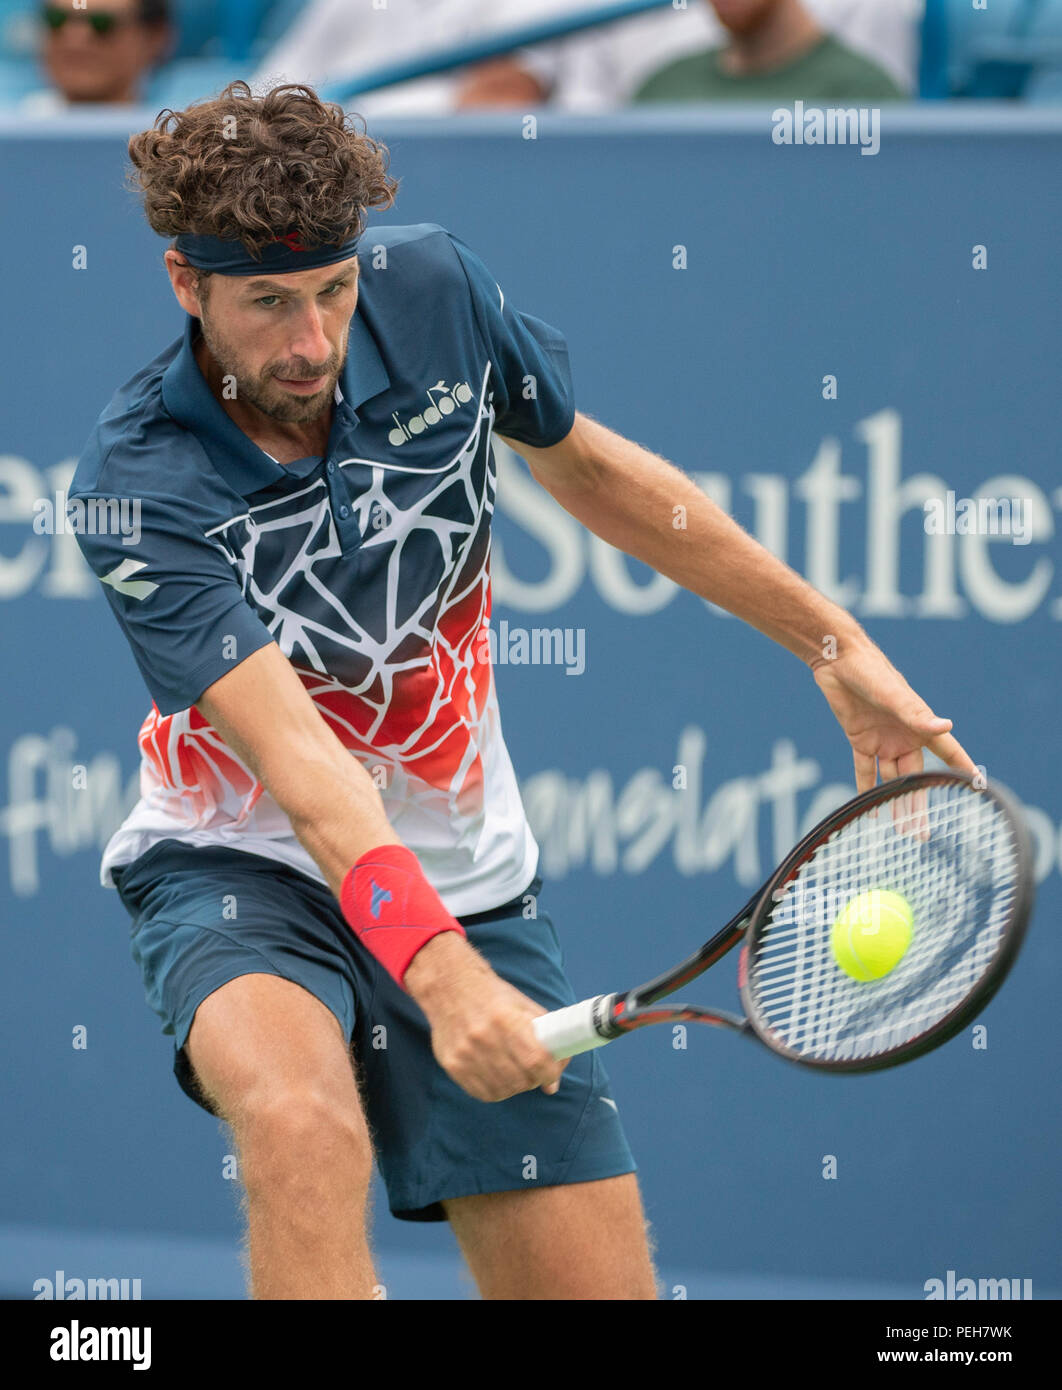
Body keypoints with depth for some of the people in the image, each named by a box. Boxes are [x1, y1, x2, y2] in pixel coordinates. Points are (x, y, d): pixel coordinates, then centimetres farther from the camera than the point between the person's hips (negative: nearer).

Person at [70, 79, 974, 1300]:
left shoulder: (434, 292, -10)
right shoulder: (137, 492, -24)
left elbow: (586, 466, 9)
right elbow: (294, 753, -34)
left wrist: (837, 647, 10)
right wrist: (437, 970, -48)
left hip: (470, 880, 5)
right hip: (240, 868, -5)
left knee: (597, 1283, -3)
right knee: (307, 1130, -37)